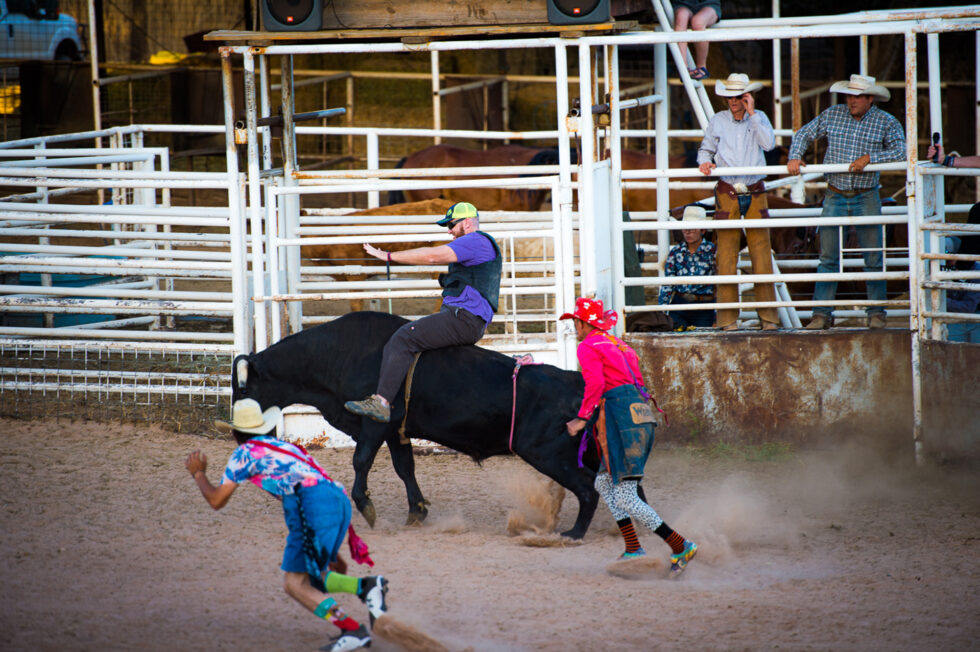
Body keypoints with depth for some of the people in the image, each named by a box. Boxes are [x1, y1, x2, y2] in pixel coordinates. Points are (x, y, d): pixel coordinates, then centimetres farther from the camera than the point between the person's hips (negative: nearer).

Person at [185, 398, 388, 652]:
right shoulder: (283, 446, 34)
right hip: (340, 499, 7)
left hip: (312, 503, -7)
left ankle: (352, 630, -21)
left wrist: (199, 474, 37)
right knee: (314, 577, 17)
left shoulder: (245, 452, 14)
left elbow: (216, 500, 17)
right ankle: (366, 586, -9)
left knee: (296, 585, -4)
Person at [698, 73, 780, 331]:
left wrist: (751, 114, -8)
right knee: (726, 255, -5)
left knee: (762, 253, -3)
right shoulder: (718, 121, 8)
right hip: (727, 193, 0)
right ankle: (728, 317, -3)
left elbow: (769, 143, -8)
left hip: (755, 193, 0)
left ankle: (768, 316, 0)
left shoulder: (759, 118, 8)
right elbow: (705, 149, 15)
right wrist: (704, 162, -8)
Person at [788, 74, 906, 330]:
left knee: (873, 258, -2)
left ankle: (876, 313, 5)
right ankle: (822, 314, 2)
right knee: (828, 258, 0)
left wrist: (869, 158, -21)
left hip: (866, 197, -2)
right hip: (835, 197, 2)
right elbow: (804, 134, 14)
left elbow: (900, 151, -12)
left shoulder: (886, 123, -1)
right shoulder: (832, 115, 5)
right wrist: (795, 157, -3)